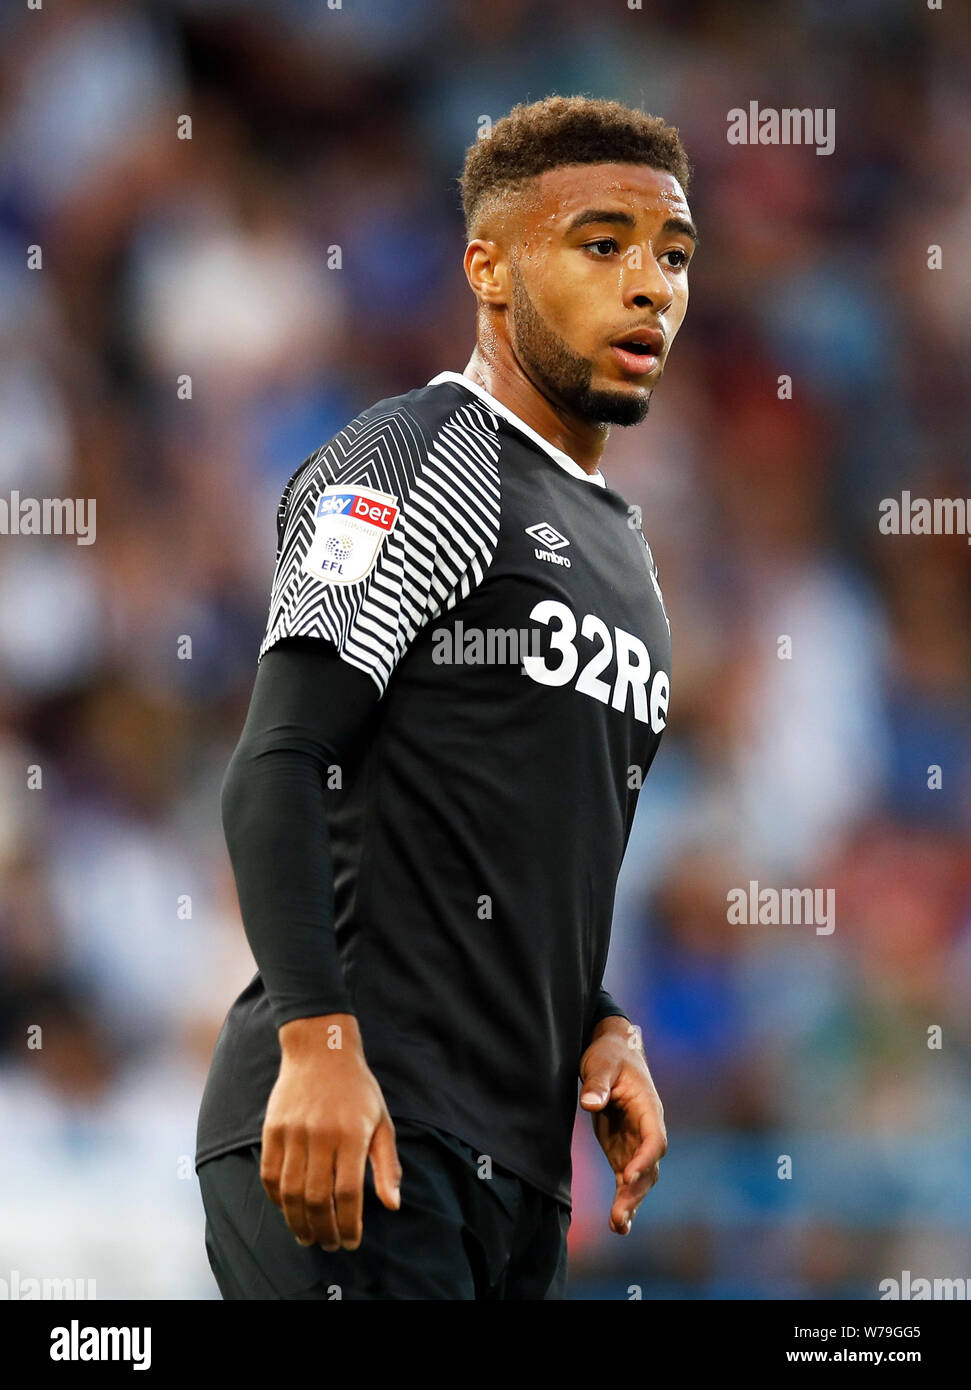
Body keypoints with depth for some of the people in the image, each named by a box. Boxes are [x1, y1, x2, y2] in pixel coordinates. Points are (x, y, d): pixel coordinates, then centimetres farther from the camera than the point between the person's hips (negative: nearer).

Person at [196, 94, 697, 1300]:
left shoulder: (620, 545, 24)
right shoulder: (418, 460, -4)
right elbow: (277, 771, -15)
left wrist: (605, 1027, 12)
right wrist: (318, 1042, -26)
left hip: (517, 1158, 9)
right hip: (352, 1118, -9)